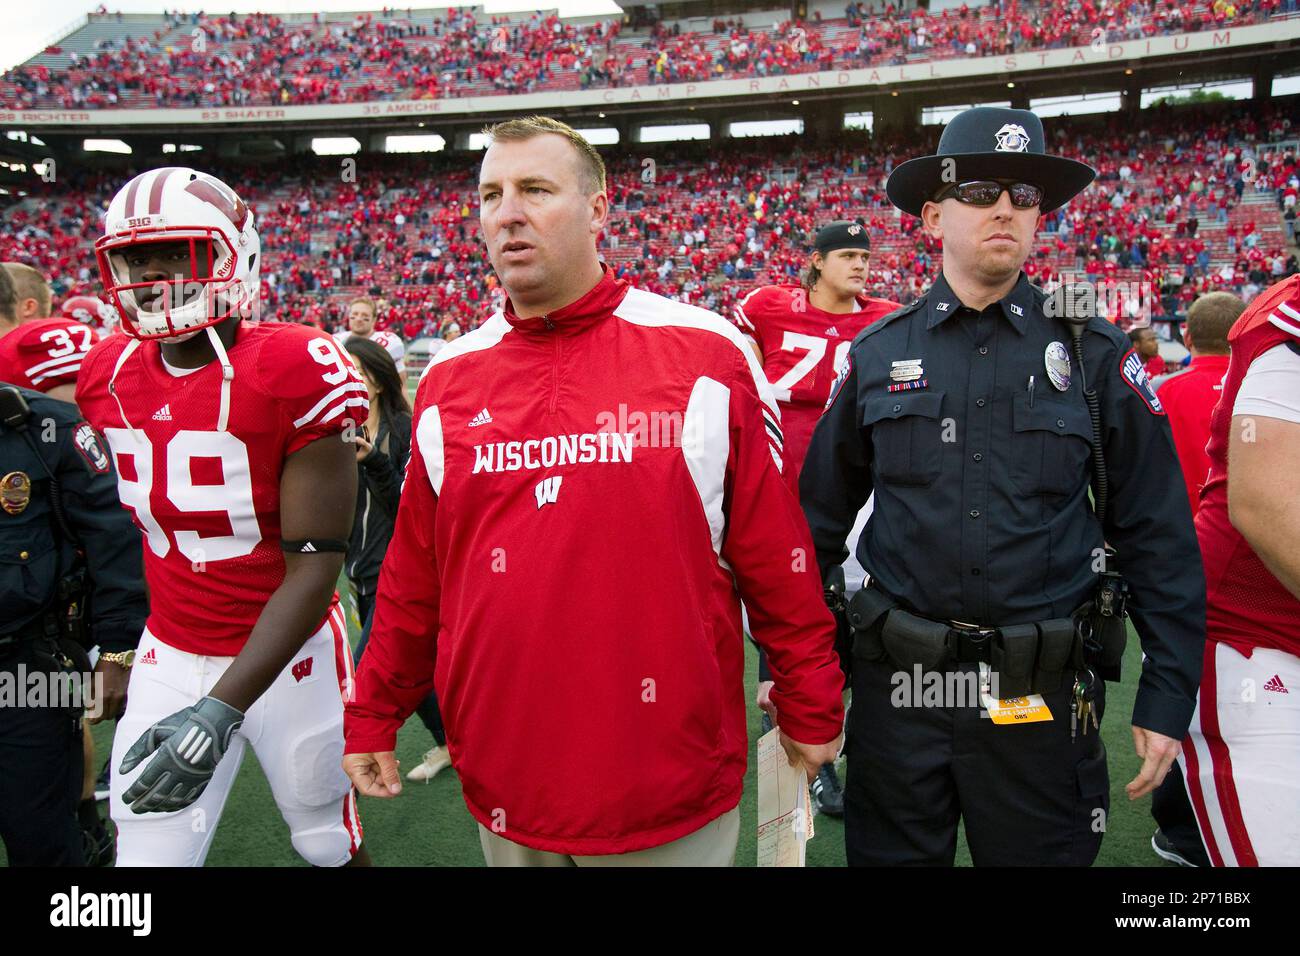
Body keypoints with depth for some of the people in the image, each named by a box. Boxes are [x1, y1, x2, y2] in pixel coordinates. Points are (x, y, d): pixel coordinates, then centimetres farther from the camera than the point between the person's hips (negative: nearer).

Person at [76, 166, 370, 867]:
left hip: (288, 652, -4)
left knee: (329, 842, 16)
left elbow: (314, 564, -20)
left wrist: (220, 710, -25)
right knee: (147, 853, 8)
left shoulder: (296, 373, -20)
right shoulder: (110, 374, 0)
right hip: (171, 655, 4)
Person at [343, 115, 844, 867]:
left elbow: (774, 555, -4)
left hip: (670, 784, -3)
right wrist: (374, 714, 13)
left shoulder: (704, 355, -8)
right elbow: (414, 574, 8)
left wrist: (812, 708, 2)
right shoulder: (449, 381, 2)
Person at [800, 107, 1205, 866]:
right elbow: (820, 518, 5)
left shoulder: (1095, 355, -1)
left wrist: (1167, 698, -2)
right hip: (898, 686, 1)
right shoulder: (878, 354, 2)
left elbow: (1157, 538, 1)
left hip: (1043, 694, 0)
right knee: (890, 852, 16)